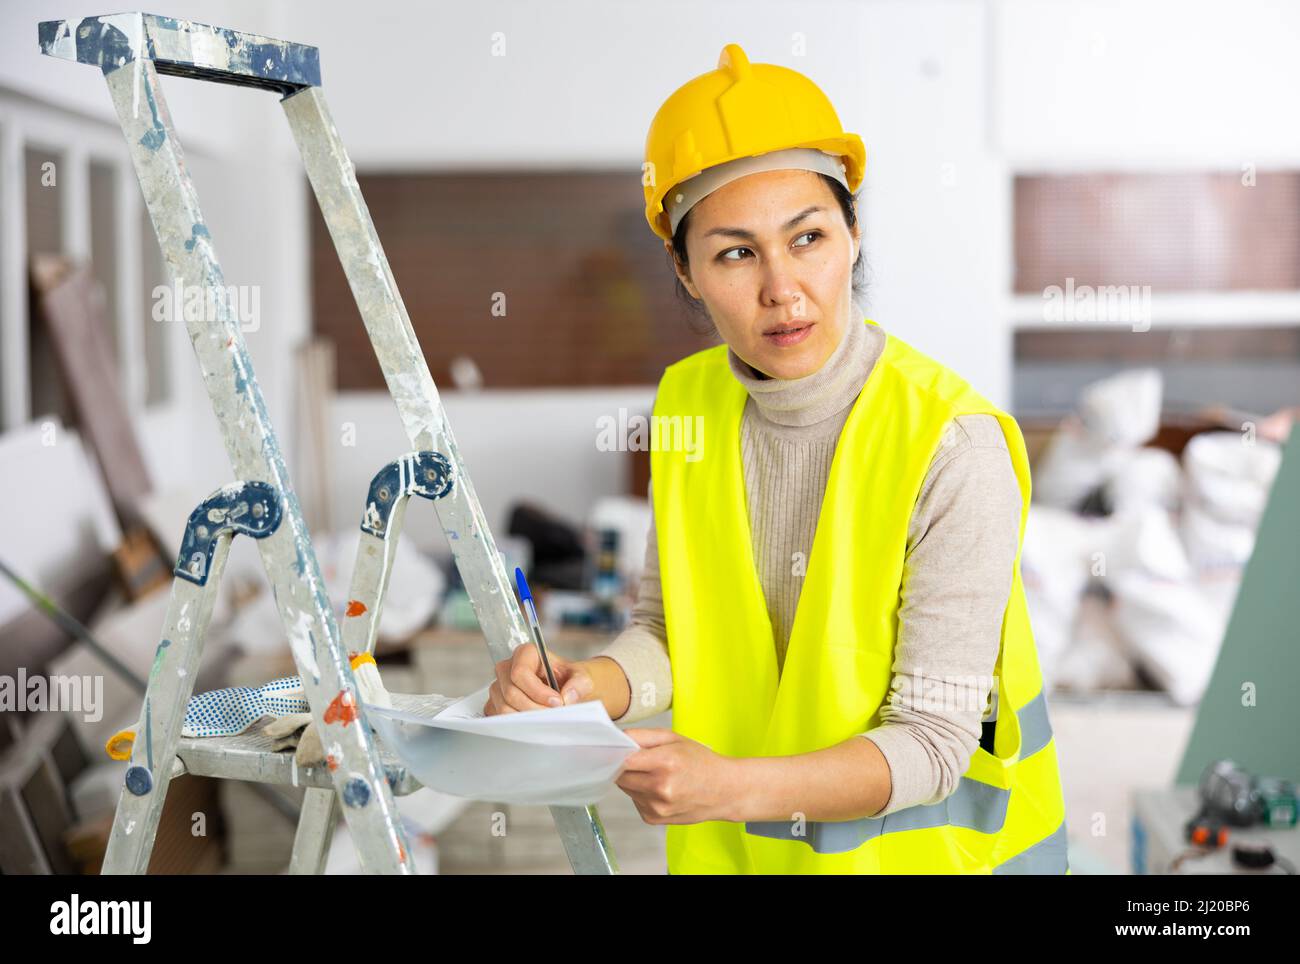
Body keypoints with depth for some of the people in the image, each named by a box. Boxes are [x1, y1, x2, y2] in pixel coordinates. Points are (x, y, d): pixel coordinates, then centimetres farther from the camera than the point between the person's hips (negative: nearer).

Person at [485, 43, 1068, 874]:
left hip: (924, 843, -4)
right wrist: (587, 688, -15)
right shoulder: (688, 403, -4)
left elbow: (931, 740, -18)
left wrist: (733, 785, -31)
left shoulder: (952, 446, -20)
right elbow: (670, 629, 5)